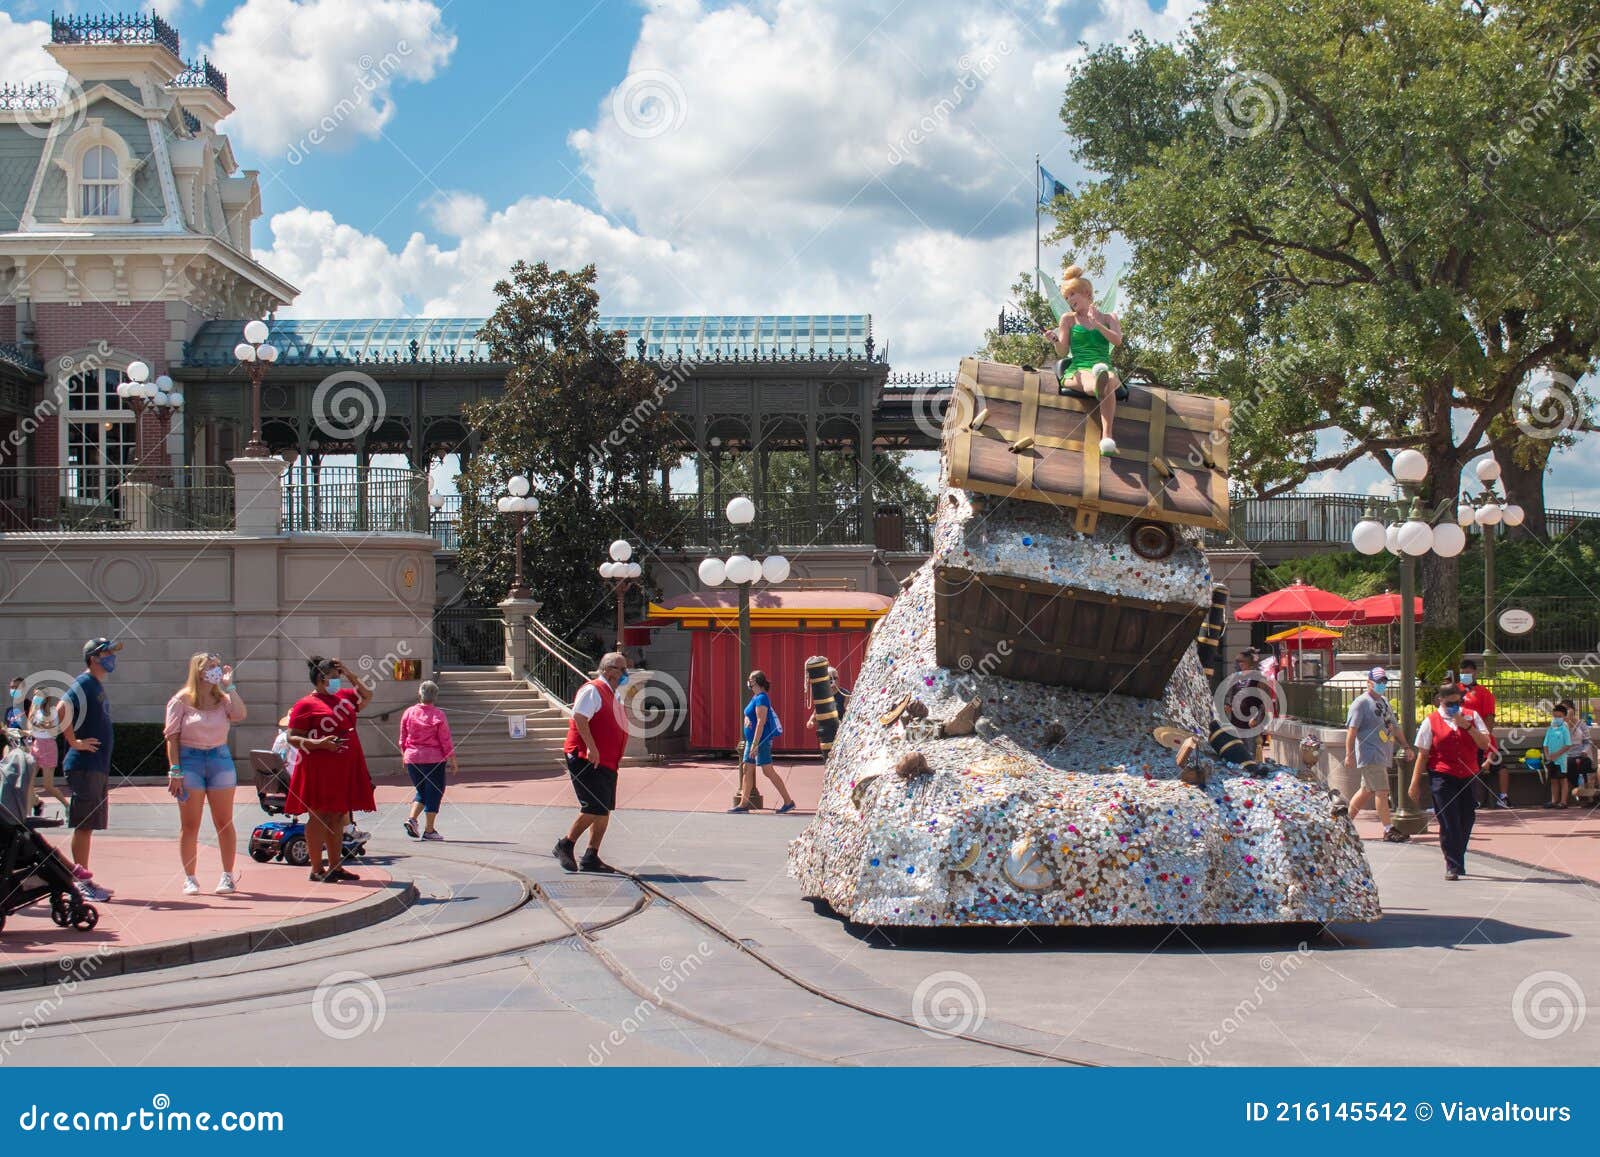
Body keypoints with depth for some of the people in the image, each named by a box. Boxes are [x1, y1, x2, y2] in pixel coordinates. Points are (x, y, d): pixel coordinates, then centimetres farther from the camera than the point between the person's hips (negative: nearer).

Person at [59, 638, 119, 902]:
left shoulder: (97, 686, 18)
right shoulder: (83, 684, -11)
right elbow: (60, 711, -25)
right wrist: (75, 742, -20)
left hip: (98, 766, 9)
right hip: (84, 766, -9)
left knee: (90, 825, 12)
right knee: (84, 825, -7)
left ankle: (83, 880, 18)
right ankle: (81, 883, -5)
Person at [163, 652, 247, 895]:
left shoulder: (222, 700, 7)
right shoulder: (182, 700, 0)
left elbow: (240, 715, -15)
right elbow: (172, 737, -3)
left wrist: (229, 686, -8)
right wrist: (175, 771, -11)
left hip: (220, 759, 2)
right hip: (190, 760, -2)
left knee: (224, 823, 3)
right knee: (189, 825, 2)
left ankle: (227, 876, 12)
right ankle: (189, 879, 9)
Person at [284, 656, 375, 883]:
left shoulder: (343, 696, 16)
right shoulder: (305, 705, -6)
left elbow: (367, 695, 30)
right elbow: (293, 738, -9)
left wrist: (349, 675, 16)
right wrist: (319, 743, -23)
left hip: (344, 769, 8)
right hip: (318, 770, -7)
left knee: (337, 817, 10)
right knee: (318, 817, -4)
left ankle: (335, 866, 16)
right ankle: (317, 869, -1)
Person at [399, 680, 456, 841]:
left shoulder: (409, 712, 1)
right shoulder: (438, 715, -10)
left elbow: (402, 739, 8)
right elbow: (446, 742, -7)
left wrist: (404, 757, 21)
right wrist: (452, 761, 1)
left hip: (412, 759, 4)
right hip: (434, 759, -4)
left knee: (421, 791, 19)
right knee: (434, 793, 5)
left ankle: (411, 818, -2)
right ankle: (429, 830, 4)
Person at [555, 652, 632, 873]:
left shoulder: (613, 695, 19)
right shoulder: (592, 690, -11)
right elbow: (579, 717, -23)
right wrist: (591, 747, -27)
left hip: (607, 763, 10)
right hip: (587, 761, -10)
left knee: (605, 810, 7)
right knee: (595, 808, -14)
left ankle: (591, 858, 13)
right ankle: (565, 845, 1)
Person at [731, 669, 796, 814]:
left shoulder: (761, 699, -16)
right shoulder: (755, 697, 14)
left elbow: (761, 722, -22)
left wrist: (755, 744, -24)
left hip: (761, 741, -10)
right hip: (751, 740, 10)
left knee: (768, 772, -7)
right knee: (746, 770, 7)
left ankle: (788, 802, -1)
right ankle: (743, 804, 9)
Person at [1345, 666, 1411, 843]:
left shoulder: (1384, 702, 19)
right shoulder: (1361, 702, -8)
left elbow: (1394, 727, 26)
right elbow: (1352, 729, -14)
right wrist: (1349, 754, -19)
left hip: (1383, 755, 9)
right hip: (1370, 754, -9)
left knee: (1366, 791, 13)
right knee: (1381, 791, -9)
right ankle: (1389, 830, -7)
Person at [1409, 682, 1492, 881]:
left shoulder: (1472, 717, 9)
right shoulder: (1431, 721, 1)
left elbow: (1485, 744, 0)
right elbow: (1422, 754, 2)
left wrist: (1467, 726, -13)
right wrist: (1415, 784, 1)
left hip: (1468, 777, 3)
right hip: (1442, 778, -3)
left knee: (1466, 820, 6)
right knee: (1448, 823, -6)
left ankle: (1457, 862, 23)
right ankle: (1453, 866, 0)